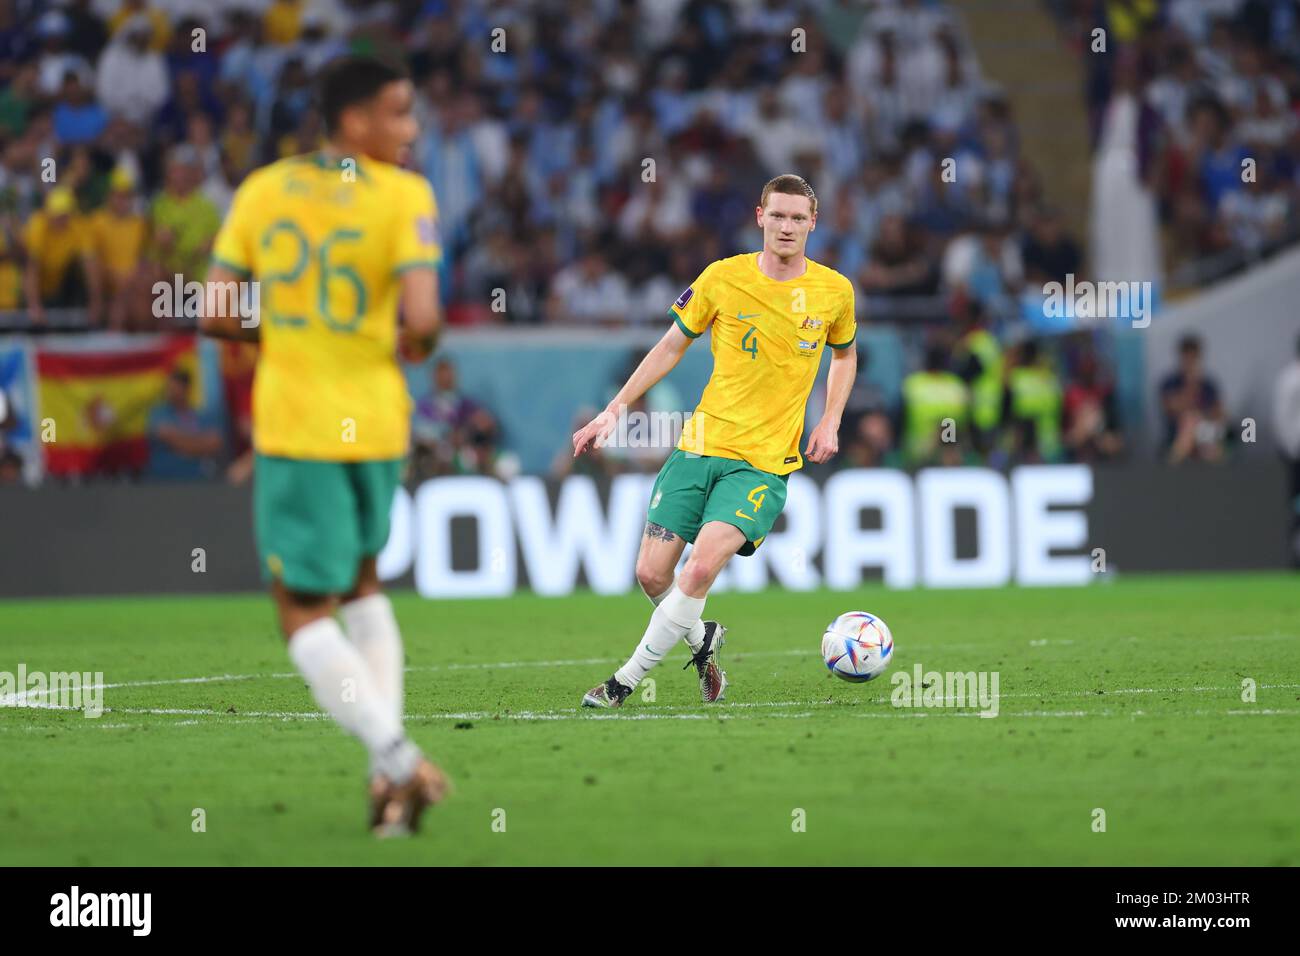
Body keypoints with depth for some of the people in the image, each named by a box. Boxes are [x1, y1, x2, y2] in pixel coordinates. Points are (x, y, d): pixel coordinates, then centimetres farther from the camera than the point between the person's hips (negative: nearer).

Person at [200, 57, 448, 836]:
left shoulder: (261, 192, 1)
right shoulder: (404, 196, -7)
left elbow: (215, 316, 1)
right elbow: (422, 318, -18)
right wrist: (414, 347, 5)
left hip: (293, 422, -1)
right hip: (374, 422, 1)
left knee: (305, 611, 4)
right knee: (361, 583, 23)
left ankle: (396, 757, -16)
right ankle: (391, 774, 14)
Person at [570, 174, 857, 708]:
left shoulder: (834, 292, 1)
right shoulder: (723, 278, -1)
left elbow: (844, 354, 21)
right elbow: (672, 347, 10)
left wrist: (830, 422, 6)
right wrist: (613, 412, 6)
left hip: (766, 461, -2)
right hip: (702, 443, 2)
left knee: (702, 568, -21)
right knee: (651, 575, -3)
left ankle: (627, 680, -7)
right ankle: (702, 639, 29)